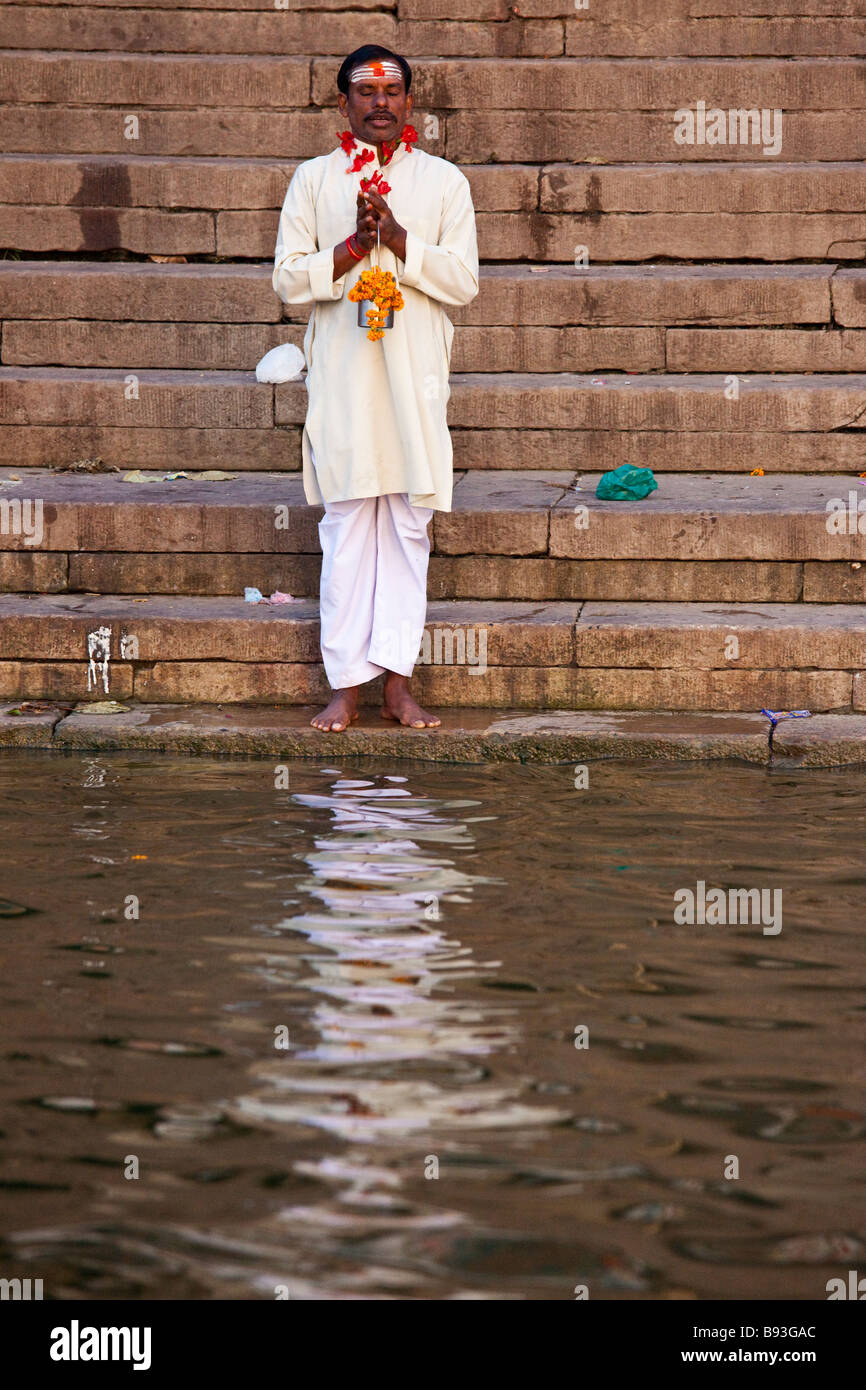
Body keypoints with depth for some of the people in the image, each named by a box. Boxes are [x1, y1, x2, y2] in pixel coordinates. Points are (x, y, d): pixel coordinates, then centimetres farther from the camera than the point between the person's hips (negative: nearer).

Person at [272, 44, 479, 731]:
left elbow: (464, 279, -1)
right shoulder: (313, 180, 8)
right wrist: (352, 247, -12)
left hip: (416, 376, 1)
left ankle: (399, 681, 5)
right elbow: (289, 279, 2)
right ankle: (346, 685, 1)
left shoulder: (444, 181, 8)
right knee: (345, 527, -1)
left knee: (408, 526, 1)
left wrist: (399, 240, -13)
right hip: (341, 375, 0)